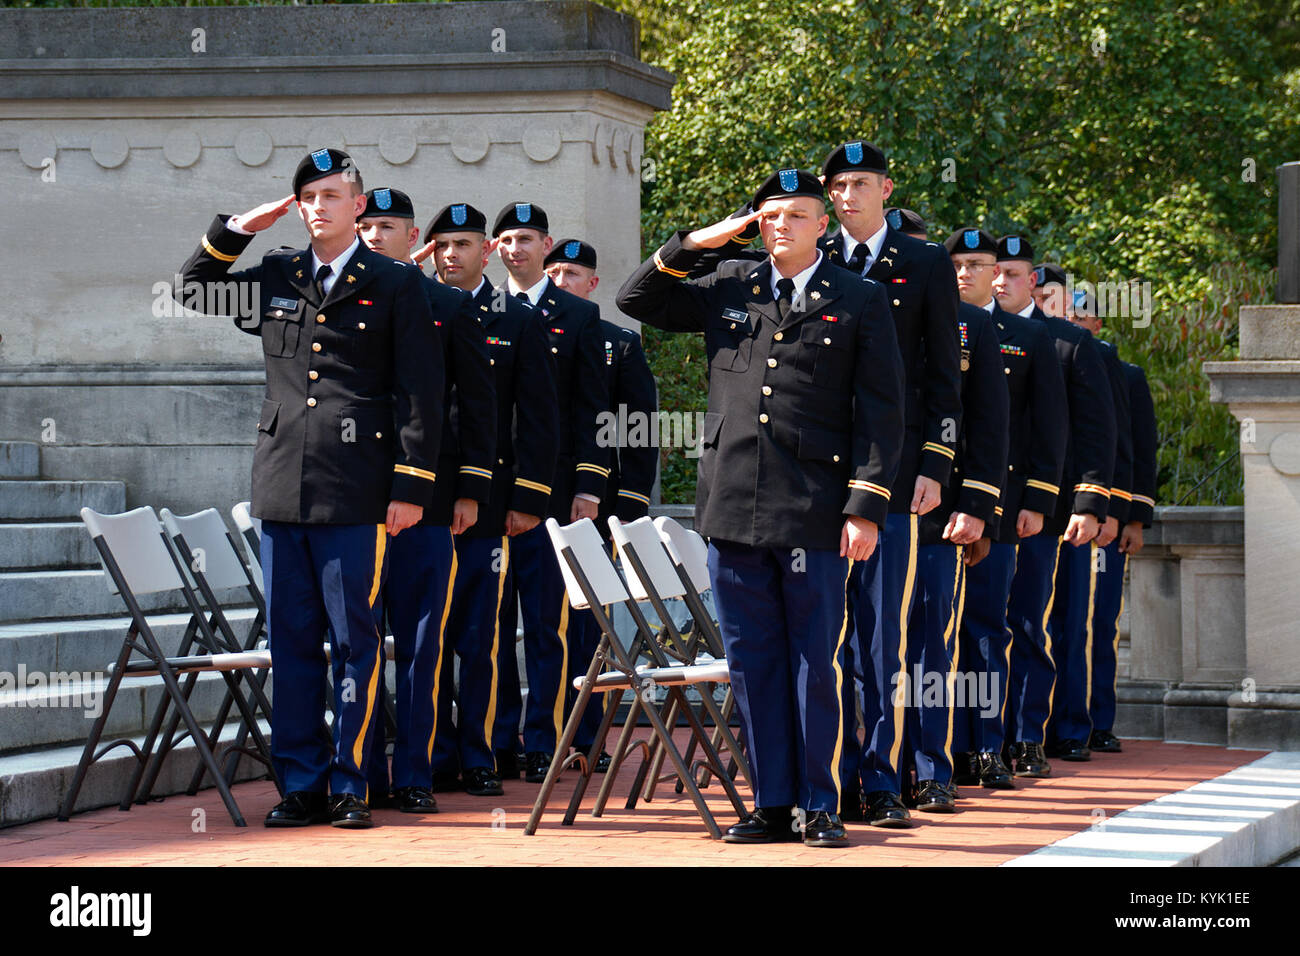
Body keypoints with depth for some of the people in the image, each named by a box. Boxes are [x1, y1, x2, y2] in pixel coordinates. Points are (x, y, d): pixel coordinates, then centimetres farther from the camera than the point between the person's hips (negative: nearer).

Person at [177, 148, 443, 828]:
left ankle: (350, 786, 5)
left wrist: (411, 485, -7)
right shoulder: (273, 278, 14)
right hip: (282, 489, 4)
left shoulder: (395, 286, 3)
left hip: (355, 493, -4)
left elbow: (421, 393, -1)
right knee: (291, 644, 6)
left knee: (355, 644, -1)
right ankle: (301, 784, 12)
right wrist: (236, 231, 13)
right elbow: (191, 290, 27)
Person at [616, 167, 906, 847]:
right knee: (752, 663, 6)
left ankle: (819, 806, 8)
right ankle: (771, 804, 13)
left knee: (815, 663, 0)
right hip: (733, 509, 4)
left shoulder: (860, 302, 4)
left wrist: (866, 507, -8)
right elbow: (637, 301, 20)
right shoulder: (727, 288, 13)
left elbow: (880, 412, 0)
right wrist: (693, 244, 6)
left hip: (814, 514, -4)